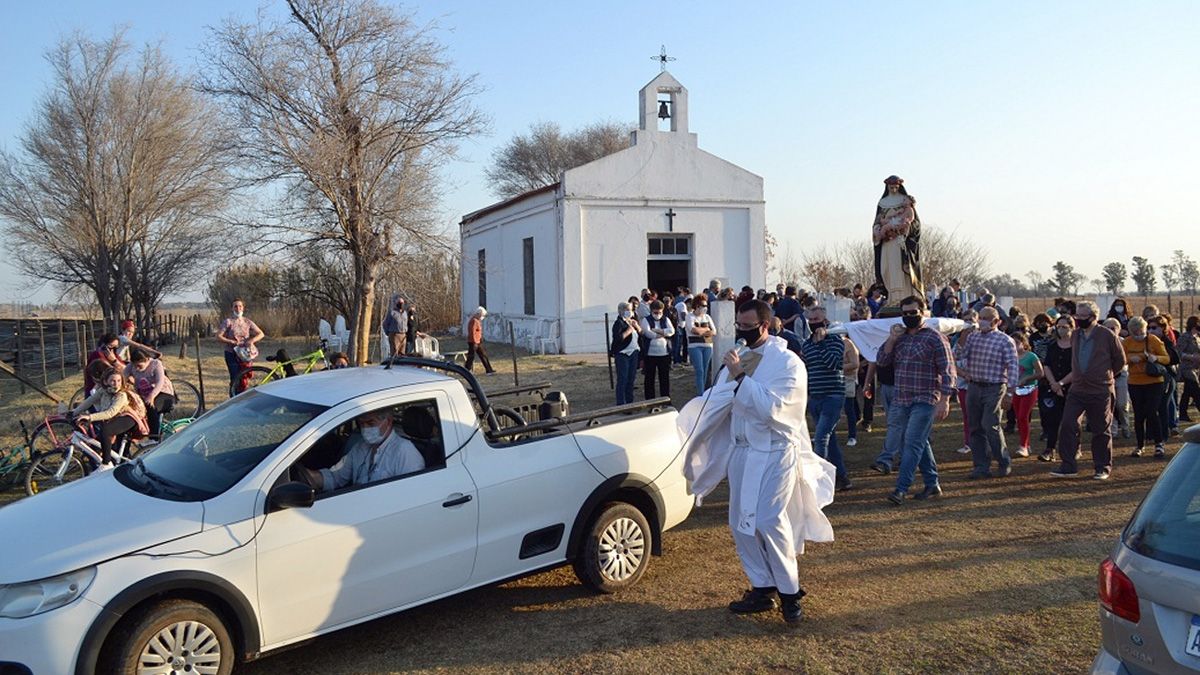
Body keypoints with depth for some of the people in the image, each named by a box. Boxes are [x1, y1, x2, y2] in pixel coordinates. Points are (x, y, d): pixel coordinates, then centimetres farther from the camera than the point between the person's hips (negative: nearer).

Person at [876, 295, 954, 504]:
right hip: (900, 401, 6)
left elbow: (947, 371, -8)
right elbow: (882, 360, 7)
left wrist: (944, 400, -16)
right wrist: (891, 339, -7)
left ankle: (901, 489, -13)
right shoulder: (899, 337, 14)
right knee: (919, 444, 13)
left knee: (912, 443, -11)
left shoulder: (935, 338, -5)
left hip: (925, 401, -6)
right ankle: (932, 485, 23)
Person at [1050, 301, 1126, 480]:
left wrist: (1104, 376, 7)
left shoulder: (1107, 335, -7)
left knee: (1101, 431, 6)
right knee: (1067, 426, -6)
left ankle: (1103, 468, 18)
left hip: (1101, 392, -4)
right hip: (1077, 390, 4)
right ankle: (1068, 466, -1)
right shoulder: (1075, 335, 9)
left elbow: (1120, 361, 4)